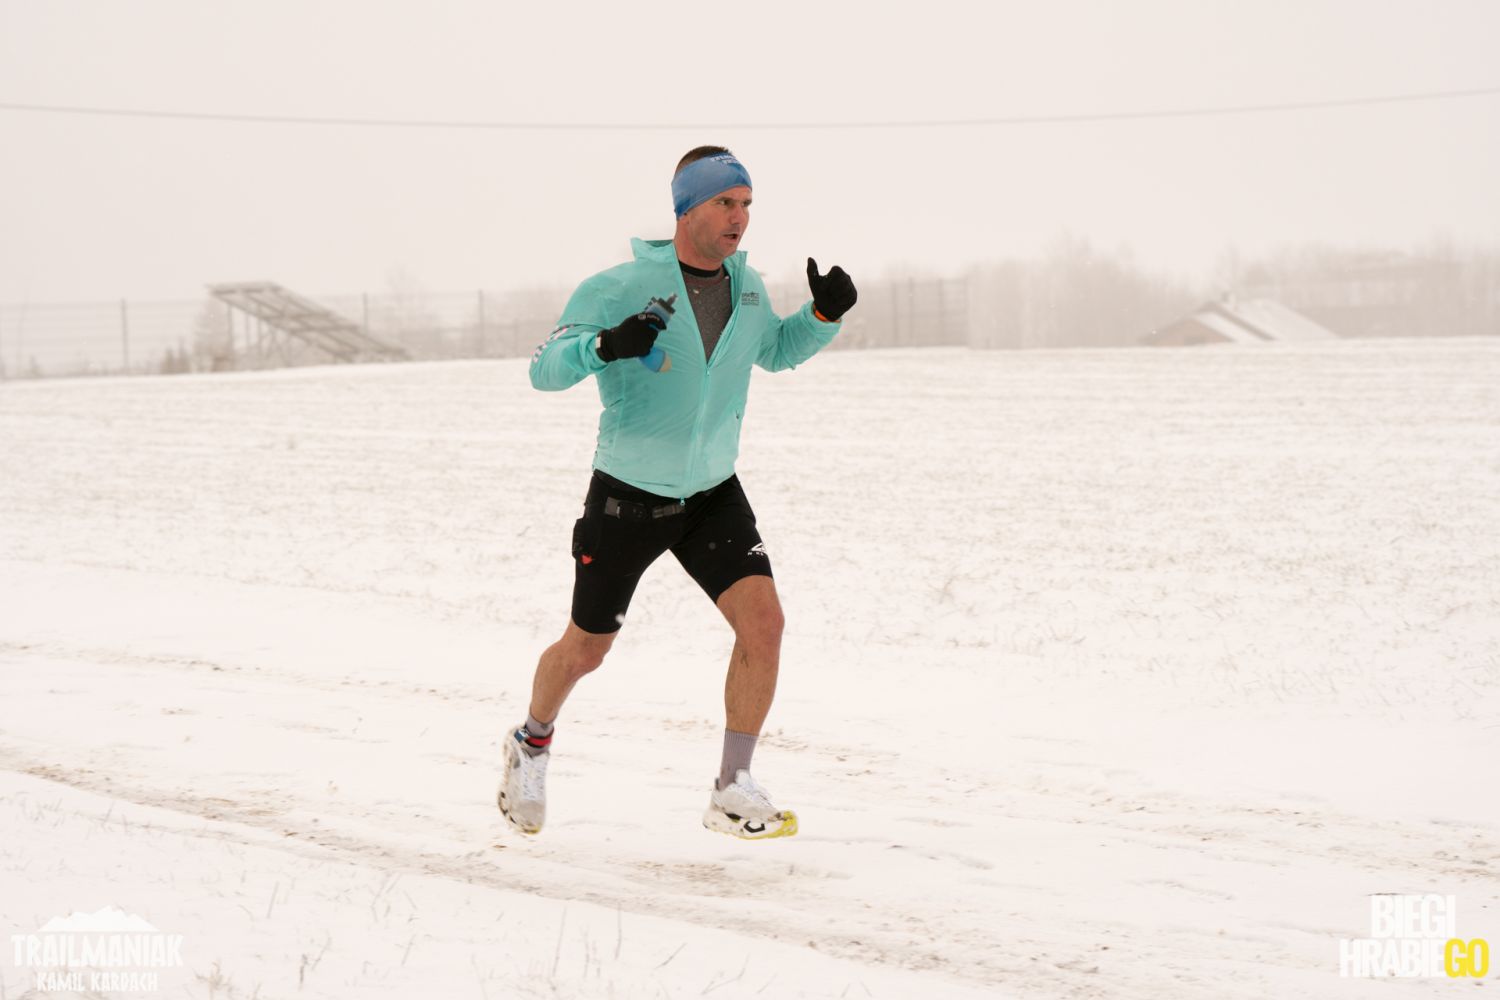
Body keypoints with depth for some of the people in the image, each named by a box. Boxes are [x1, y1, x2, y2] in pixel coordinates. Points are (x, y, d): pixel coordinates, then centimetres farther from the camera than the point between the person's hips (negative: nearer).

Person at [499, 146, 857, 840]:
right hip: (627, 496, -4)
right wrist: (604, 345, -41)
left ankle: (732, 793, -7)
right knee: (586, 650, 11)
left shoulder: (746, 285, -2)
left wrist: (823, 316, -1)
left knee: (763, 622, -16)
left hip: (713, 494, 4)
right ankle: (533, 743, 43)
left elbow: (775, 351, 19)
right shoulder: (622, 288, -19)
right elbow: (544, 369, -21)